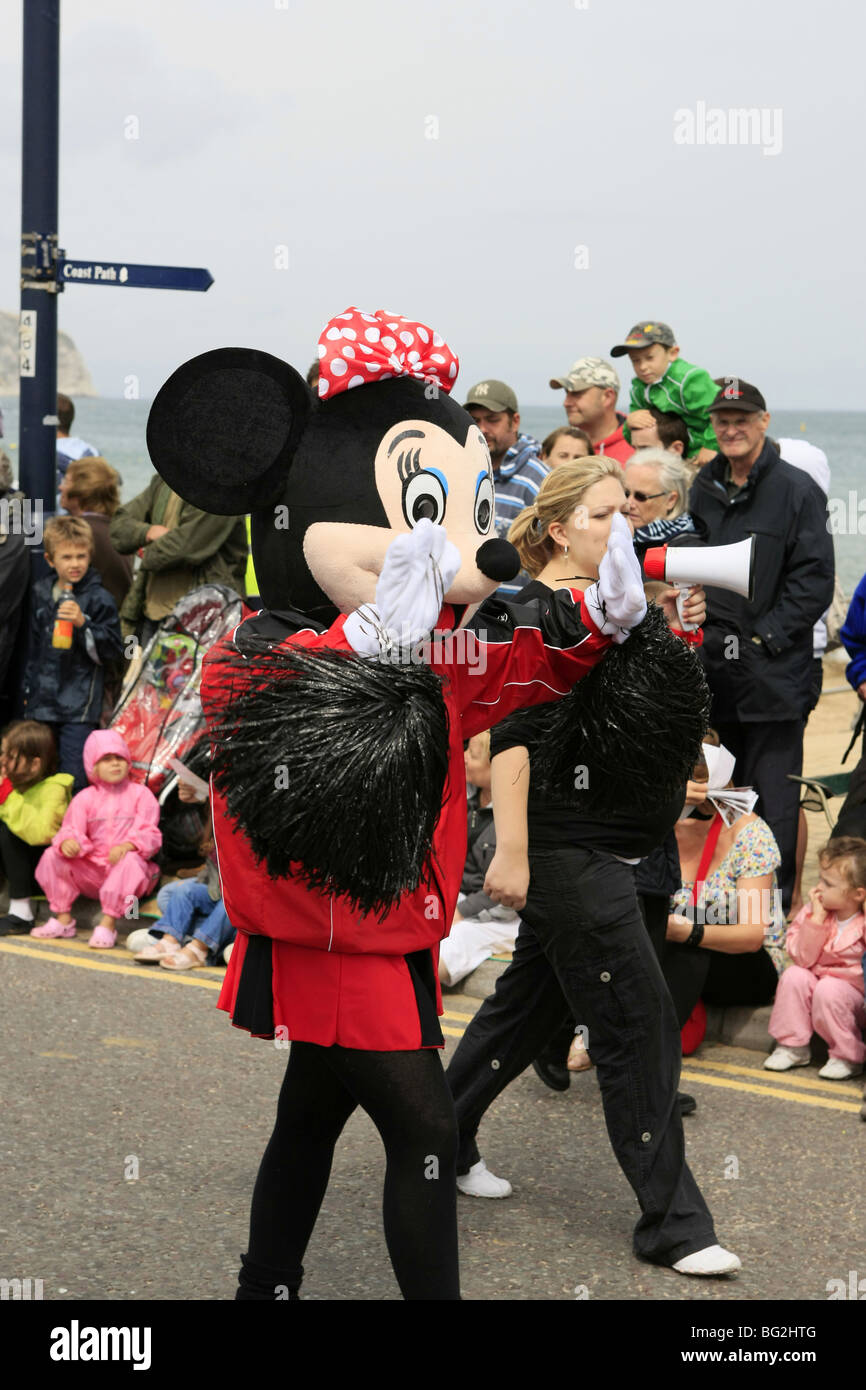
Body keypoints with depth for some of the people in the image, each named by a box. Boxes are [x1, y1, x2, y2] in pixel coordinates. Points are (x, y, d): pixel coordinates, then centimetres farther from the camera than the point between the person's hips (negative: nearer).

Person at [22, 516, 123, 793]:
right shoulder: (42, 593, 11)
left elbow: (112, 650, -11)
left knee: (74, 780, -11)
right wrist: (29, 689, 23)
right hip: (43, 701, 6)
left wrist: (82, 623, -24)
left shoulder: (100, 599, -7)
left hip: (79, 707, -6)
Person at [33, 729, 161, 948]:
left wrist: (127, 845, -30)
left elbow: (148, 833, -9)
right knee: (52, 856, -15)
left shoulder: (140, 794, 3)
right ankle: (63, 919, -9)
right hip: (92, 871, 3)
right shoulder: (85, 798, 10)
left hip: (124, 859, -3)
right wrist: (67, 842, -29)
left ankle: (108, 924, -36)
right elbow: (72, 829, -3)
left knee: (130, 862, -38)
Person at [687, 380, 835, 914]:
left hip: (773, 672, -6)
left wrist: (762, 638, -14)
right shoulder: (704, 488, 12)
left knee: (772, 794, -2)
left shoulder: (795, 489, -5)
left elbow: (814, 581, -9)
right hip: (710, 669, 6)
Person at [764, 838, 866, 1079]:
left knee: (828, 990, -30)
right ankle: (793, 1047, -7)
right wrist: (816, 919, -20)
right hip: (817, 977, 5)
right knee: (794, 976, -19)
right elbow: (802, 959, -12)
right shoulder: (815, 910, -5)